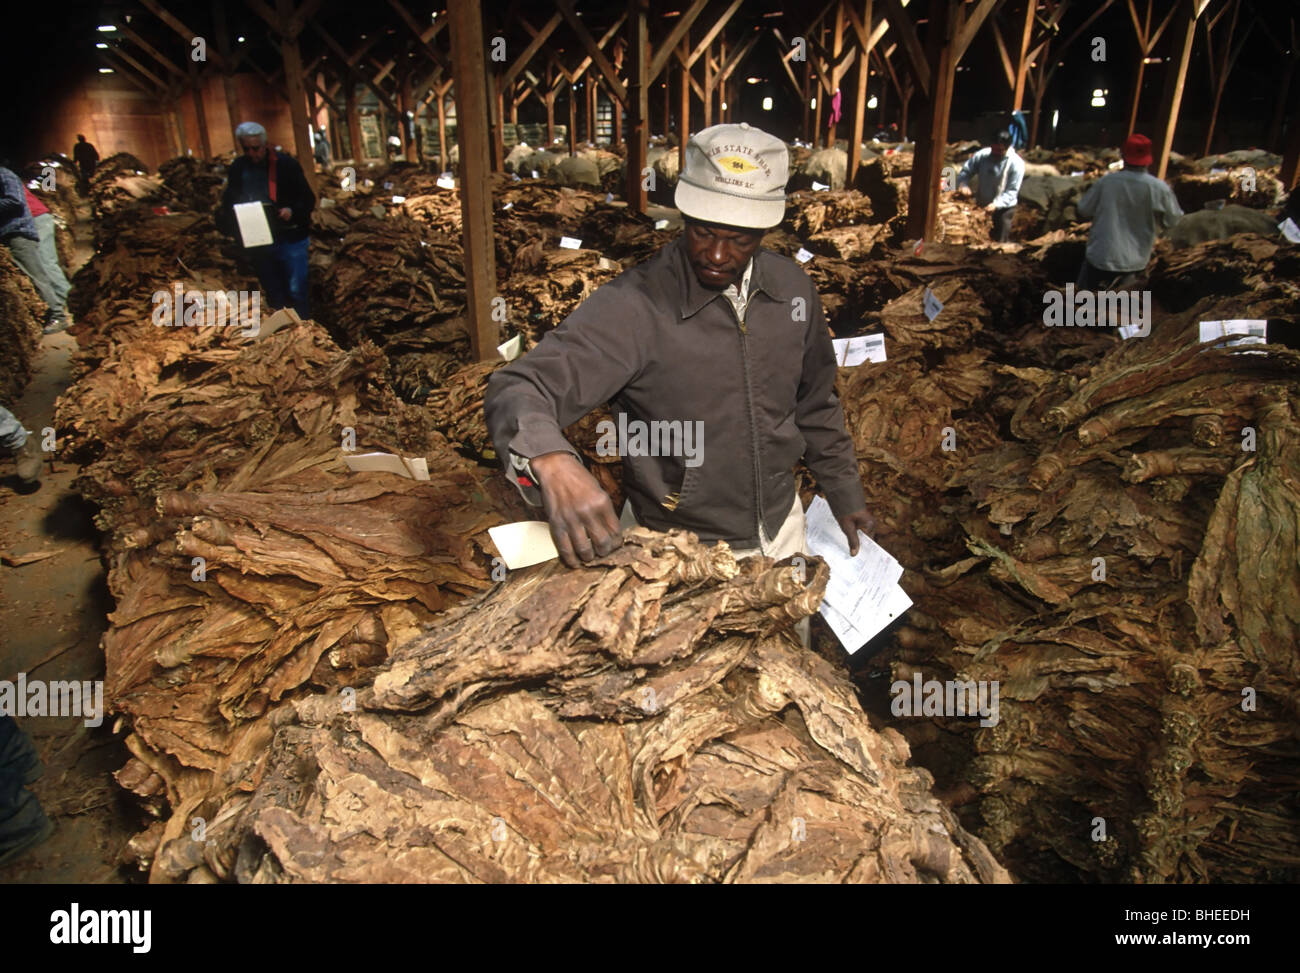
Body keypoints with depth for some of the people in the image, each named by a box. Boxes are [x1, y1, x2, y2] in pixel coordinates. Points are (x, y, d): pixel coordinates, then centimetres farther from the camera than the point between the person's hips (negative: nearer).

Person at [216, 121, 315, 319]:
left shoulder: (285, 164, -6)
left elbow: (308, 199, -6)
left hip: (289, 238, -4)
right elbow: (228, 203, 15)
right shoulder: (237, 168, 6)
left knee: (296, 291, -4)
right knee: (273, 294, 15)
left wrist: (292, 211, -25)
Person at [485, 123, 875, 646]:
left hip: (779, 529, 6)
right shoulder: (634, 307, -25)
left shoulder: (791, 288, -6)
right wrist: (553, 463, -54)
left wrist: (844, 491, 16)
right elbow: (517, 390, -33)